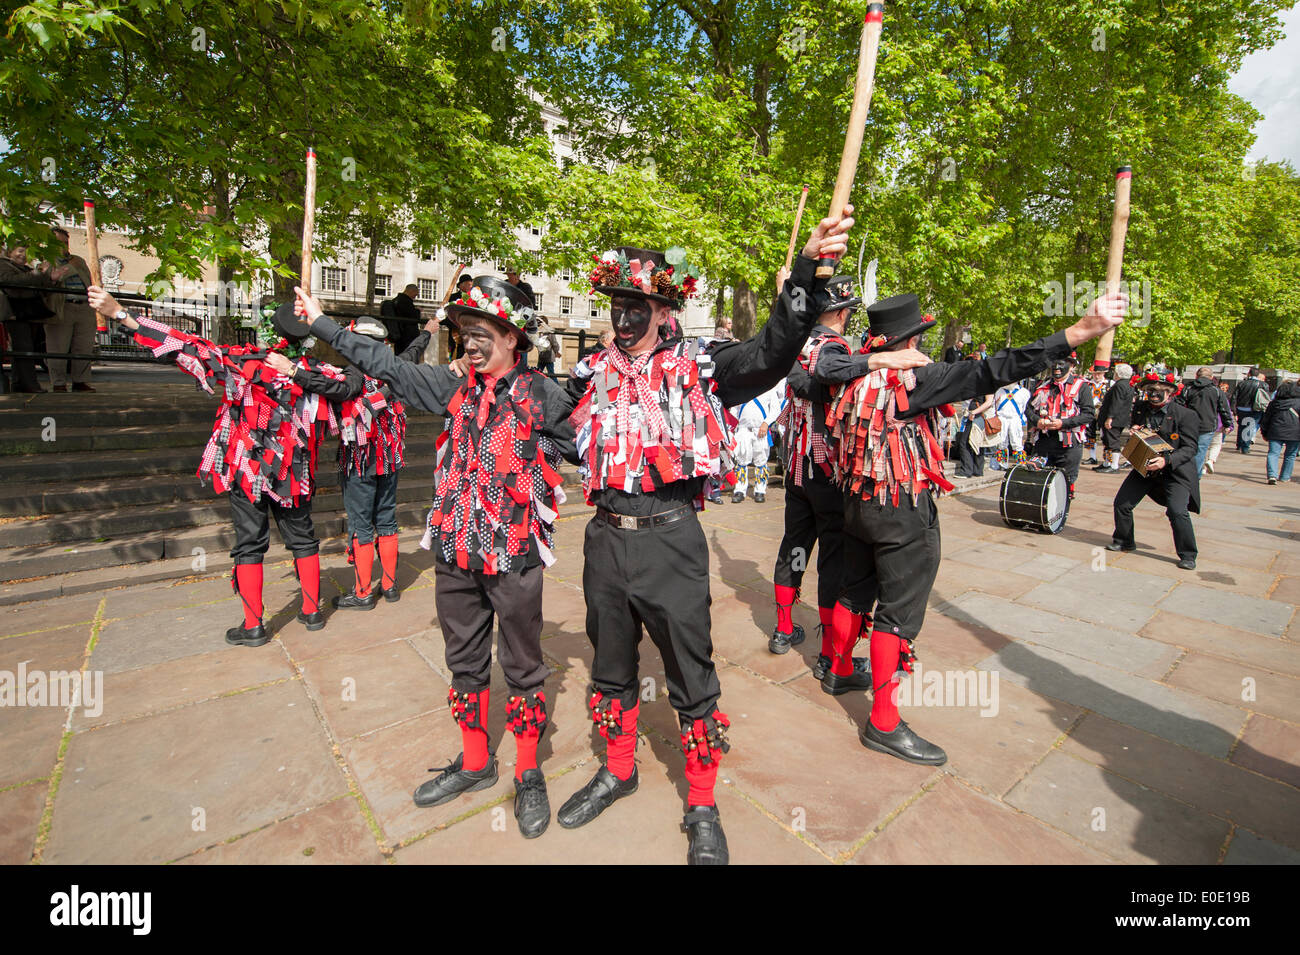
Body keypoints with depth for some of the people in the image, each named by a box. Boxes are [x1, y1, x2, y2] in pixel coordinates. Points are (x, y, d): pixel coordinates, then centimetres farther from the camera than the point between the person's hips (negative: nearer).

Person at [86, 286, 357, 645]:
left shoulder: (243, 362, -13)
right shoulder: (315, 371, -8)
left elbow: (191, 348, -15)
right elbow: (347, 387, -5)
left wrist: (119, 314, -11)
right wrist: (299, 372, -11)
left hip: (247, 469, -2)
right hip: (294, 474, 2)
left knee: (250, 543, 7)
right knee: (302, 538, 14)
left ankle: (253, 626, 13)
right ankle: (312, 611, 21)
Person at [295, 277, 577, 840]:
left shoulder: (541, 395, -8)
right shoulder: (455, 385, 6)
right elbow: (387, 364, 15)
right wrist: (321, 323, 20)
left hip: (514, 558, -5)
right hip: (455, 551, 5)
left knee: (522, 667, 9)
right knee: (465, 662, 18)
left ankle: (528, 775, 28)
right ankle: (474, 763, 38)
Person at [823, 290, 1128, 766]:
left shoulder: (856, 378, 3)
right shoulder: (911, 378, -16)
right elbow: (991, 371, -22)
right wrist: (1083, 330, -23)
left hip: (858, 501, 7)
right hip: (903, 512, -7)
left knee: (856, 591, 22)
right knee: (899, 611, 1)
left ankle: (839, 668, 42)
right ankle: (883, 723, 9)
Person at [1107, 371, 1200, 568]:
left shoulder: (1186, 415, -12)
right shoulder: (1140, 408, 1)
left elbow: (1189, 448, -14)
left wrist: (1166, 460, -30)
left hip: (1176, 471, -5)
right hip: (1145, 467, 5)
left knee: (1177, 512, -17)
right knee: (1122, 503, 1)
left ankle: (1188, 556, 3)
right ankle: (1124, 541, 24)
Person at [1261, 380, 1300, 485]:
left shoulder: (1273, 403, 6)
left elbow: (1265, 419, 10)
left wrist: (1264, 433, 19)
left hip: (1275, 433, 0)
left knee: (1273, 453, -3)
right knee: (1290, 456, 12)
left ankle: (1272, 475, -22)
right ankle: (1284, 477, 17)